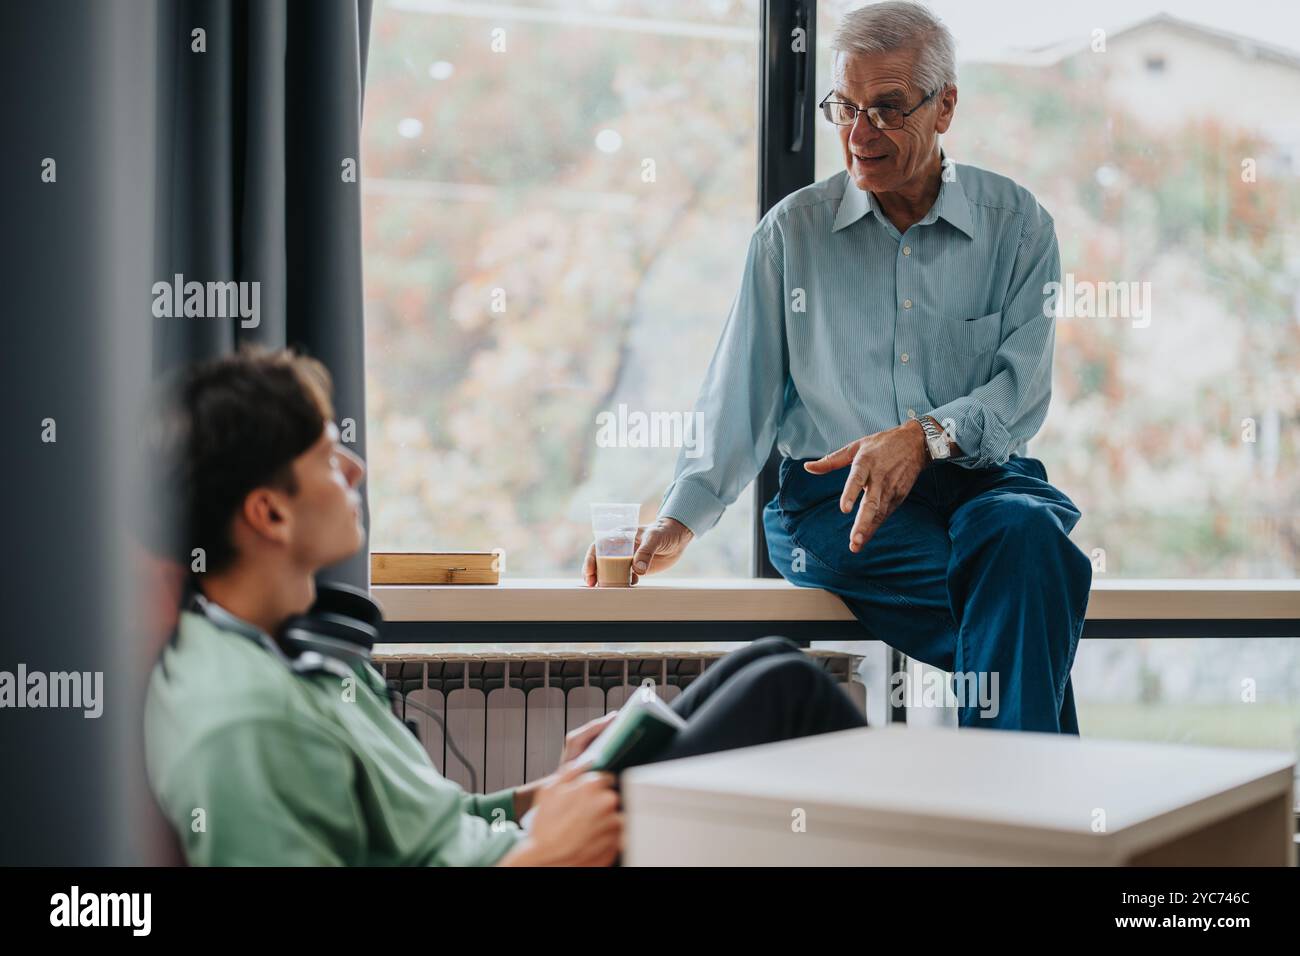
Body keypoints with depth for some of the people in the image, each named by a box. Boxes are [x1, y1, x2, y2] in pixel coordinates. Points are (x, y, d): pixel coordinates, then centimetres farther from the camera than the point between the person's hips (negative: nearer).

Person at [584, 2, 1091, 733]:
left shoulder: (1018, 225, 9)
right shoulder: (793, 231, 11)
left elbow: (1023, 387, -1)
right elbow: (741, 398, 9)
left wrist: (926, 437, -21)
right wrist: (678, 523, -3)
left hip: (981, 478, 1)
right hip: (831, 499, -1)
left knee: (1026, 532, -36)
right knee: (1027, 592, -31)